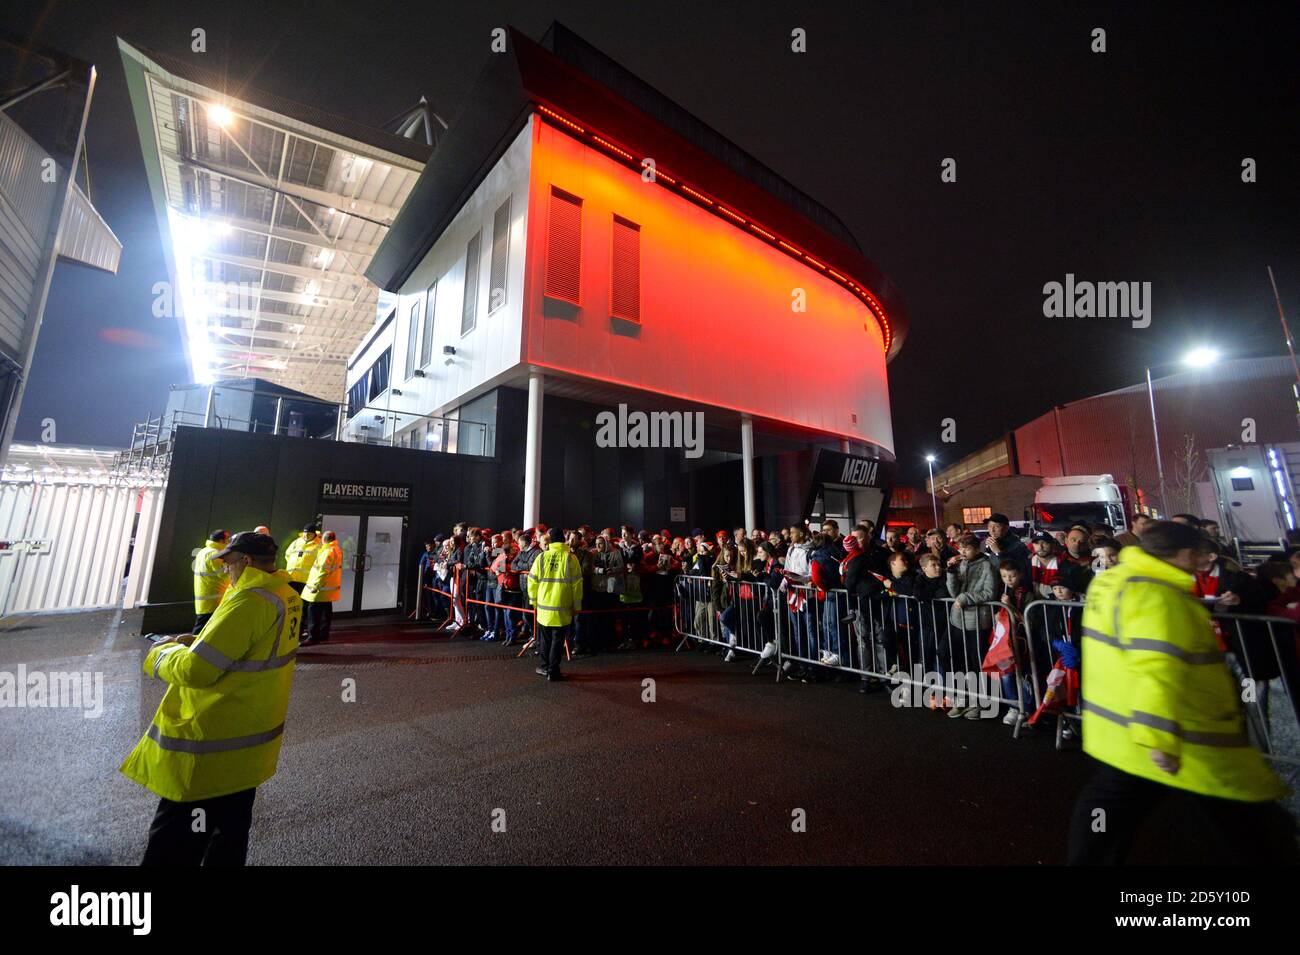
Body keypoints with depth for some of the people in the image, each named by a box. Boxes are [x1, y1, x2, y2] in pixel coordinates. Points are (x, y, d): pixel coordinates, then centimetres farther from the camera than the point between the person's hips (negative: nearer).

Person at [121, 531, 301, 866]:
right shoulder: (286, 597, 1)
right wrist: (197, 642, 8)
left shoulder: (250, 600, -27)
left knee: (173, 848, 9)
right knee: (231, 832, 24)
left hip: (213, 751, -8)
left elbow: (195, 670, -22)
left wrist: (162, 653, -3)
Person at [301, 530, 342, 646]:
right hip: (330, 587, 10)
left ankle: (313, 637, -2)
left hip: (322, 588, -10)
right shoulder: (338, 550, 11)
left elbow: (323, 570, -21)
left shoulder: (328, 551, -18)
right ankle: (323, 635, 22)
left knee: (314, 611, -4)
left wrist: (316, 585, -19)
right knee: (326, 611, 14)